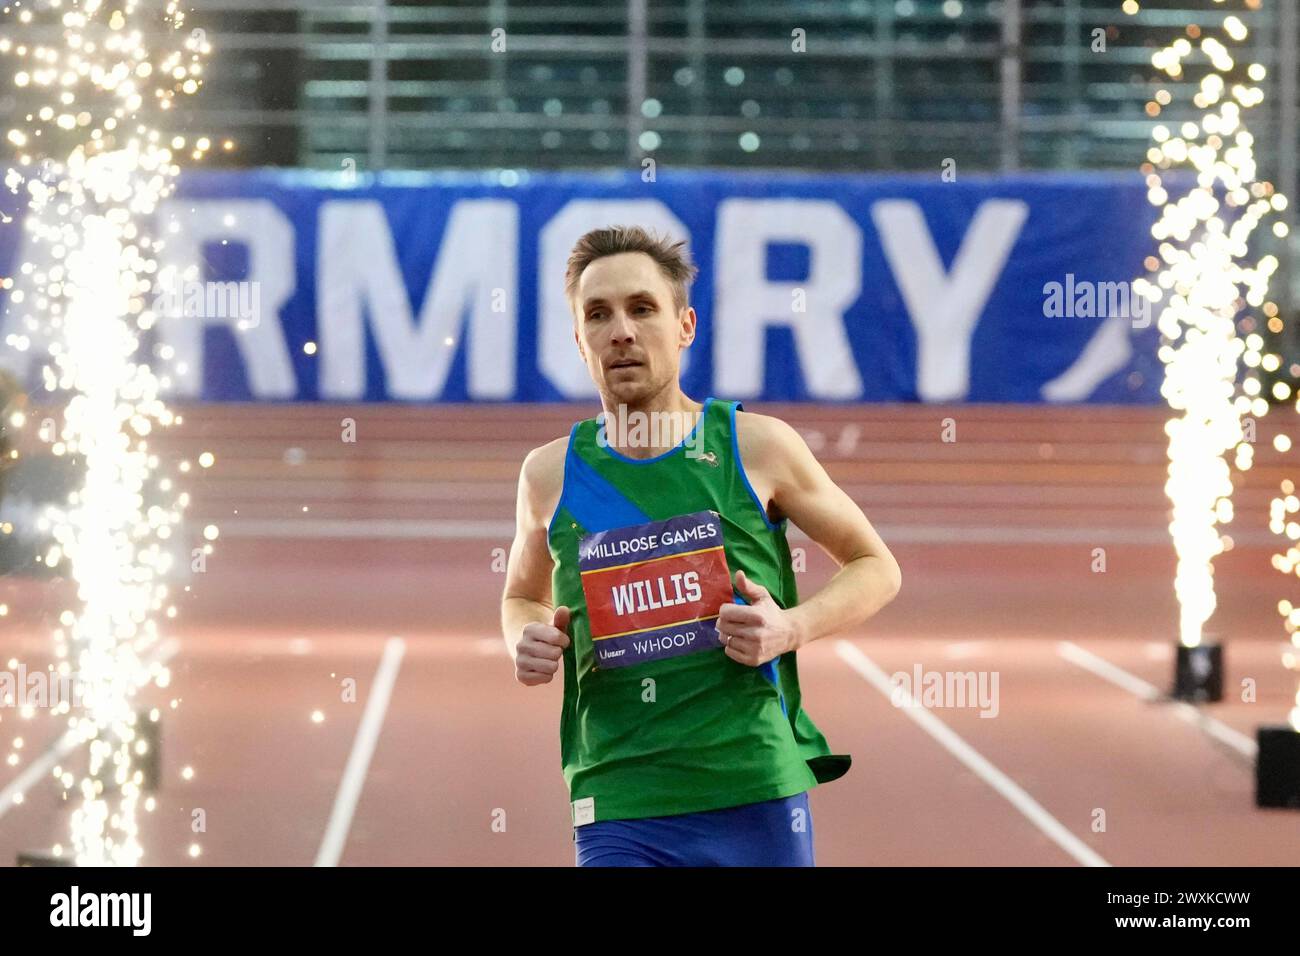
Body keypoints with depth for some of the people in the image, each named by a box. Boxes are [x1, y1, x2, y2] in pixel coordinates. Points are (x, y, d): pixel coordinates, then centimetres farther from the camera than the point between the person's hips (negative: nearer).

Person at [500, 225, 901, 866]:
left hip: (758, 797, 0)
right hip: (616, 814, 1)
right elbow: (523, 594, 25)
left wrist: (791, 627, -8)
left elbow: (876, 567, 10)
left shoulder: (757, 446, 0)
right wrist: (525, 642, 2)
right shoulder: (550, 474, 6)